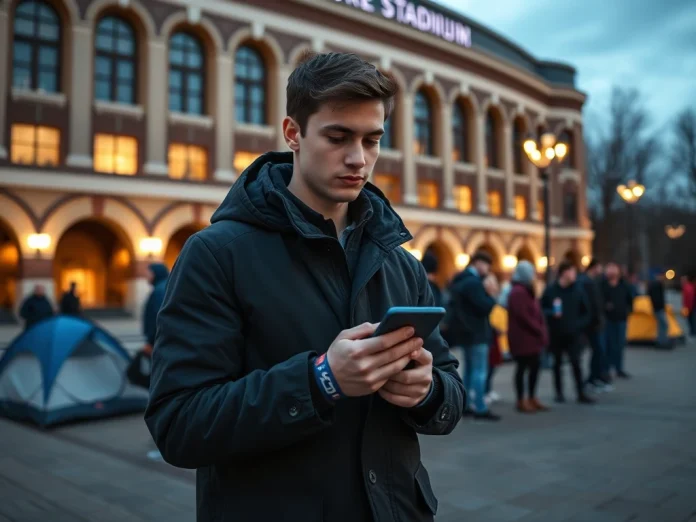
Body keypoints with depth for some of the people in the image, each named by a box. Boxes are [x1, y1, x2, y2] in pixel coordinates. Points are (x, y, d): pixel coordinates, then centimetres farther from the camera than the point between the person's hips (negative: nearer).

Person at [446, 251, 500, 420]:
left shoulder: (460, 280, 14)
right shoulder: (474, 282, -17)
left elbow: (453, 304, 19)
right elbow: (485, 307, -23)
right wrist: (492, 294, -6)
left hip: (465, 330, 10)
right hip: (476, 332, -10)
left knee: (469, 369, 16)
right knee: (480, 371, -7)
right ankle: (480, 408, -5)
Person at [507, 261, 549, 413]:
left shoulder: (527, 290, 17)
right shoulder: (518, 292, -16)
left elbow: (536, 313, 18)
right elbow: (523, 316, -22)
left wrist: (542, 331, 6)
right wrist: (539, 330, -15)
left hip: (532, 337, 10)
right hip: (522, 337, -10)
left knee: (535, 366, 12)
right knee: (522, 367, -2)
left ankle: (532, 398, 22)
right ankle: (521, 401, 8)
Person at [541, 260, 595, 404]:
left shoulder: (578, 290, -1)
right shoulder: (550, 290, -5)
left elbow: (586, 311, 6)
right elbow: (541, 309, 0)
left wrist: (580, 325, -5)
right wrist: (552, 313, -18)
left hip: (573, 334, 0)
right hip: (555, 334, 0)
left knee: (576, 363, -4)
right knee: (557, 363, 10)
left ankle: (581, 393, 3)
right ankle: (559, 393, 21)